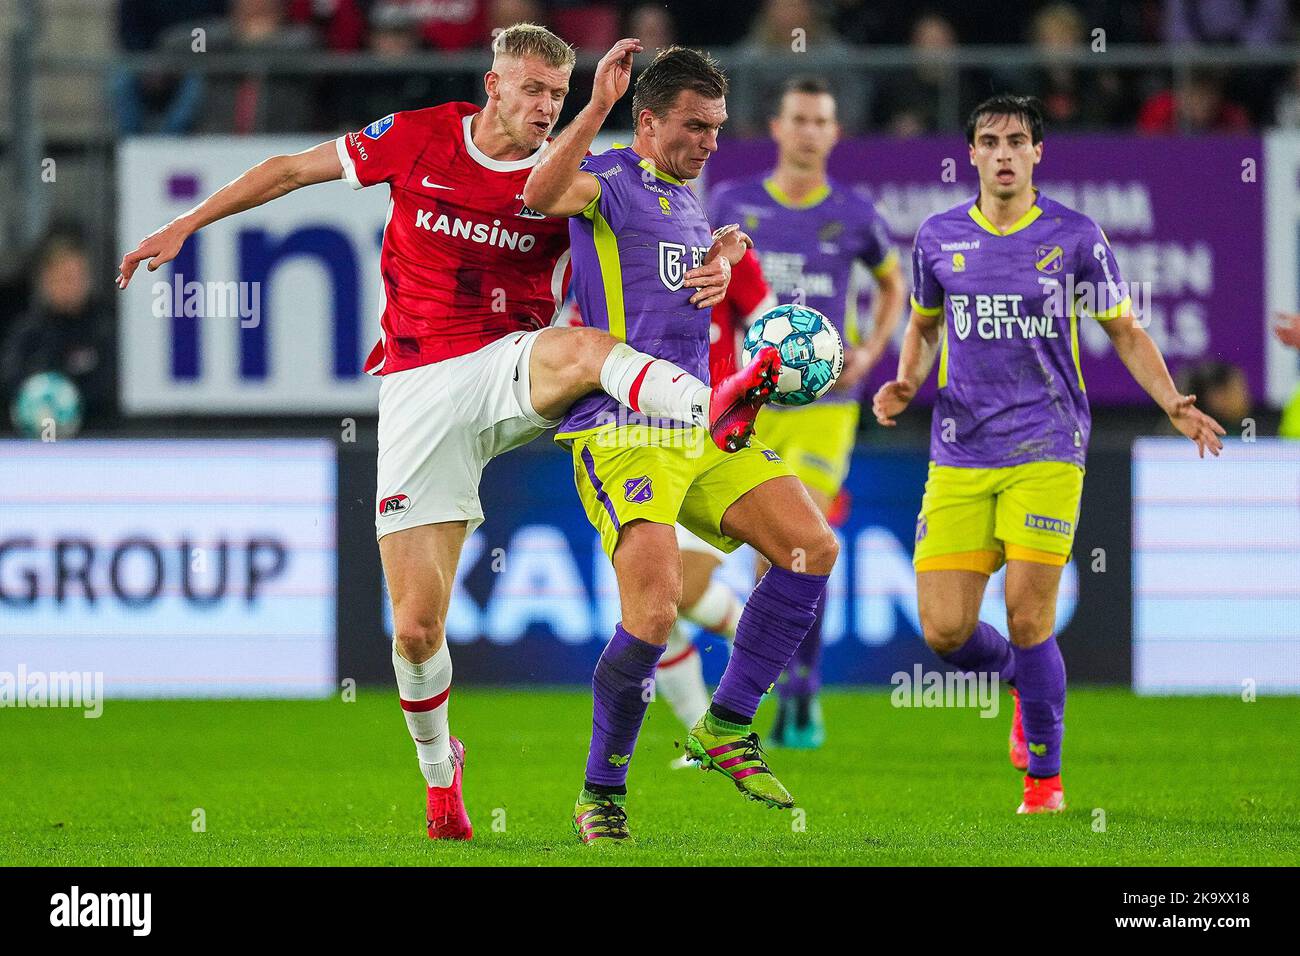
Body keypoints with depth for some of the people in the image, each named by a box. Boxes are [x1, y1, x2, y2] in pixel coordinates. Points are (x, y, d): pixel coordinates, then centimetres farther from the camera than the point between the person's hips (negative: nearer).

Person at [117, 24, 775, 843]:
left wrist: (719, 261, -19)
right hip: (420, 391, 0)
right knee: (417, 625, -5)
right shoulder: (417, 139, 3)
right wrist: (183, 228, 17)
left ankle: (715, 408, -67)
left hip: (512, 374, 0)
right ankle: (439, 771, 22)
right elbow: (293, 169, 15)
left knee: (580, 347, -39)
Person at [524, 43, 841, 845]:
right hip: (621, 437, -8)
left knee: (813, 546, -7)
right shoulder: (612, 180, -4)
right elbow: (544, 194, -29)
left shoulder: (691, 206, 22)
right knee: (654, 613, -20)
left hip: (700, 432, 8)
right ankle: (601, 793, -2)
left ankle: (727, 726, 2)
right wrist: (598, 107, -38)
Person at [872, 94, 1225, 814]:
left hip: (1045, 449, -3)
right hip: (959, 453, 3)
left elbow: (1125, 332, 9)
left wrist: (1172, 403, -5)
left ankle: (1045, 776, 7)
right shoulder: (938, 238, 7)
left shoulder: (1075, 236, 0)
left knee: (1027, 617, -12)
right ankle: (1024, 681, 29)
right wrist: (907, 383, 3)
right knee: (944, 628, -5)